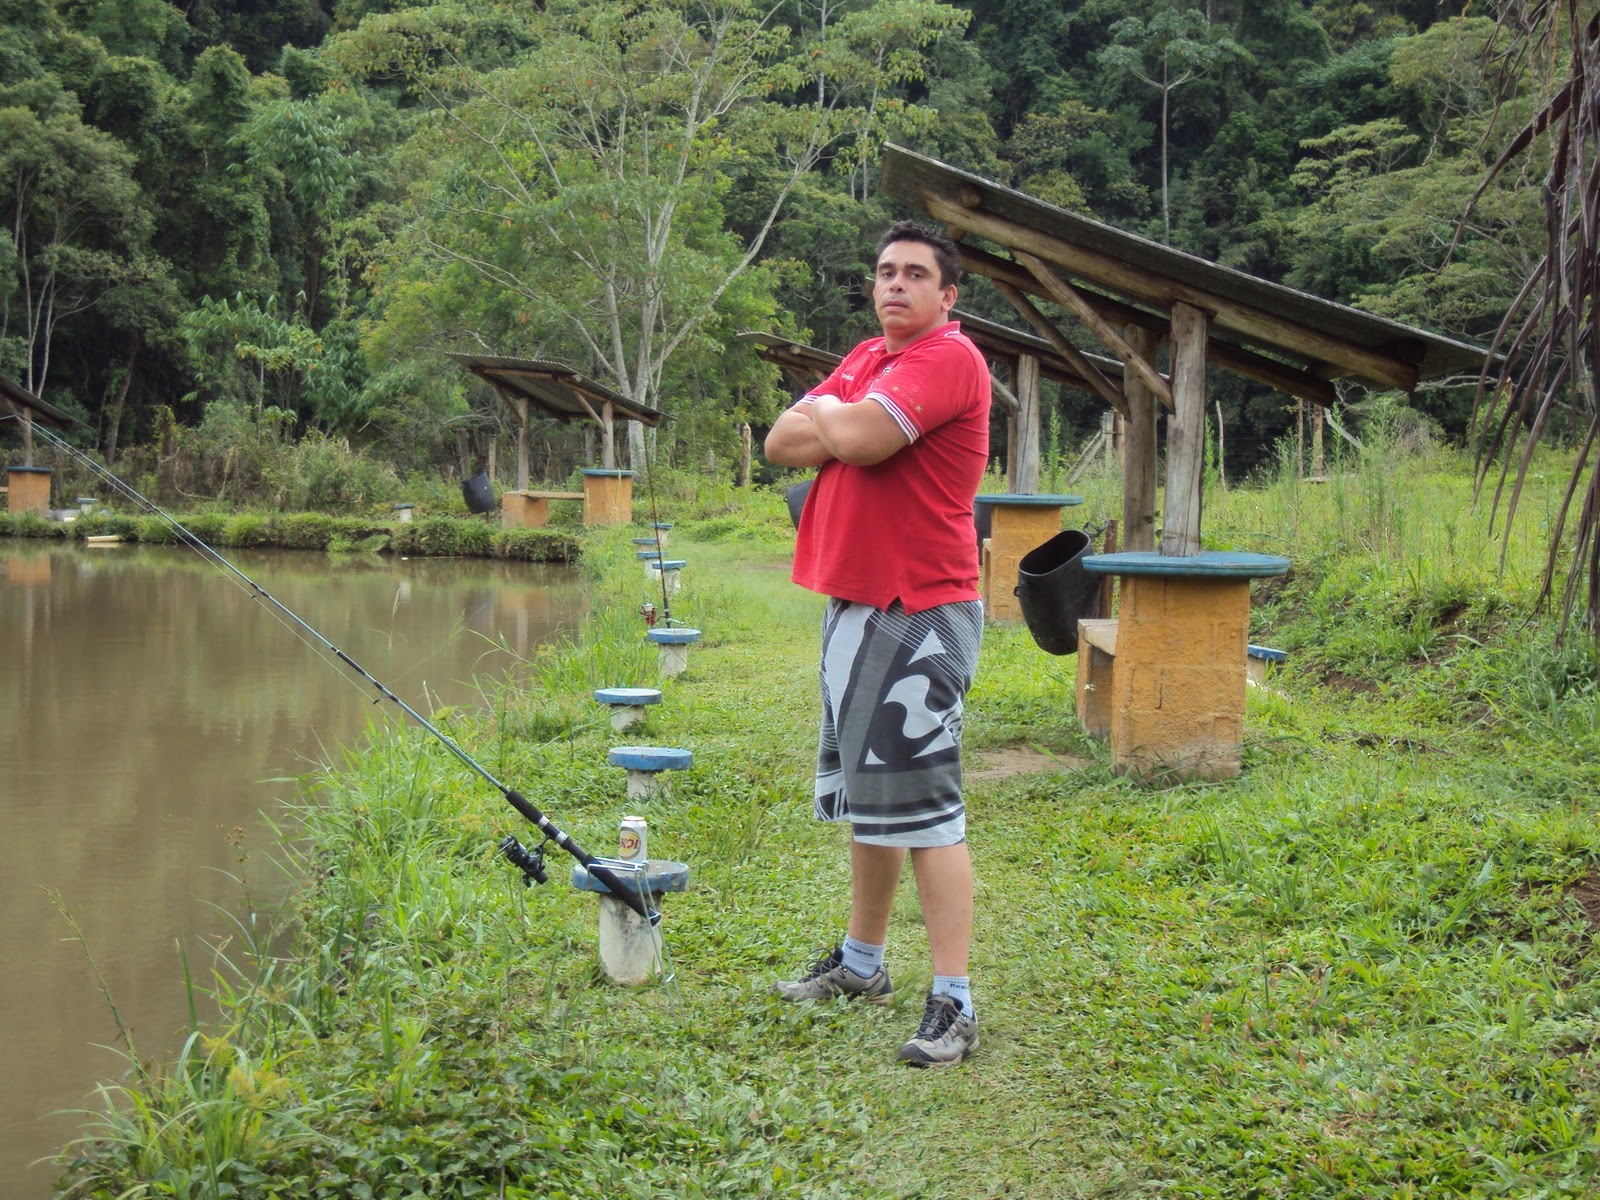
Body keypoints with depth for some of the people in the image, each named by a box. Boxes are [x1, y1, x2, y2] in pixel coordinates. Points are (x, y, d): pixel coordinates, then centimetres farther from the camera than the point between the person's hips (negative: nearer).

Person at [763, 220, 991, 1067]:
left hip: (919, 615, -9)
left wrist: (829, 414, -4)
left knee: (921, 805, -10)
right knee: (864, 794, 18)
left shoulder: (947, 359, -13)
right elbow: (782, 443, 8)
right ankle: (861, 962, 32)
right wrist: (844, 425, -10)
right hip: (853, 607, 10)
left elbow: (857, 439, -26)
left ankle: (952, 1004, -7)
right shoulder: (867, 358, 16)